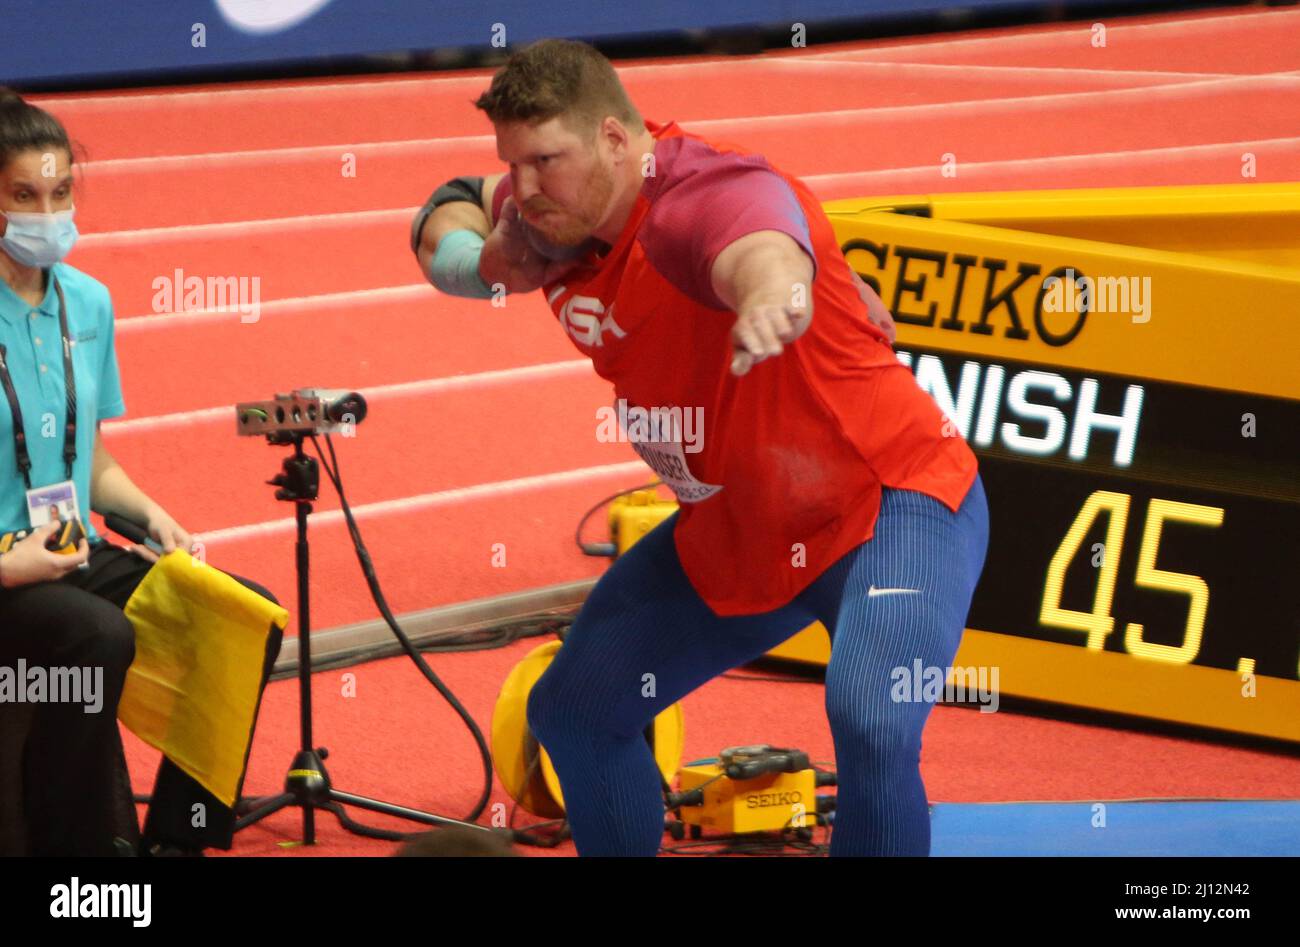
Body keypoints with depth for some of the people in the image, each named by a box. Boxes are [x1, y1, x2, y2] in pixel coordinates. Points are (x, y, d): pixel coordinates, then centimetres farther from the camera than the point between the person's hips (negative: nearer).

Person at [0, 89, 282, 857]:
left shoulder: (87, 303, 8)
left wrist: (151, 515, 0)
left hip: (73, 557, 7)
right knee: (99, 637, -34)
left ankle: (177, 836, 1)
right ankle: (74, 847, -19)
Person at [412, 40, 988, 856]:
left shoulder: (709, 192, -30)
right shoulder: (554, 217, -3)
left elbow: (761, 247, -55)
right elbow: (453, 208, 19)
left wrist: (771, 293, -81)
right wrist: (477, 259, -6)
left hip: (891, 504, -9)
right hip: (730, 535, 9)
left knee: (869, 720, -33)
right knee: (574, 711, 16)